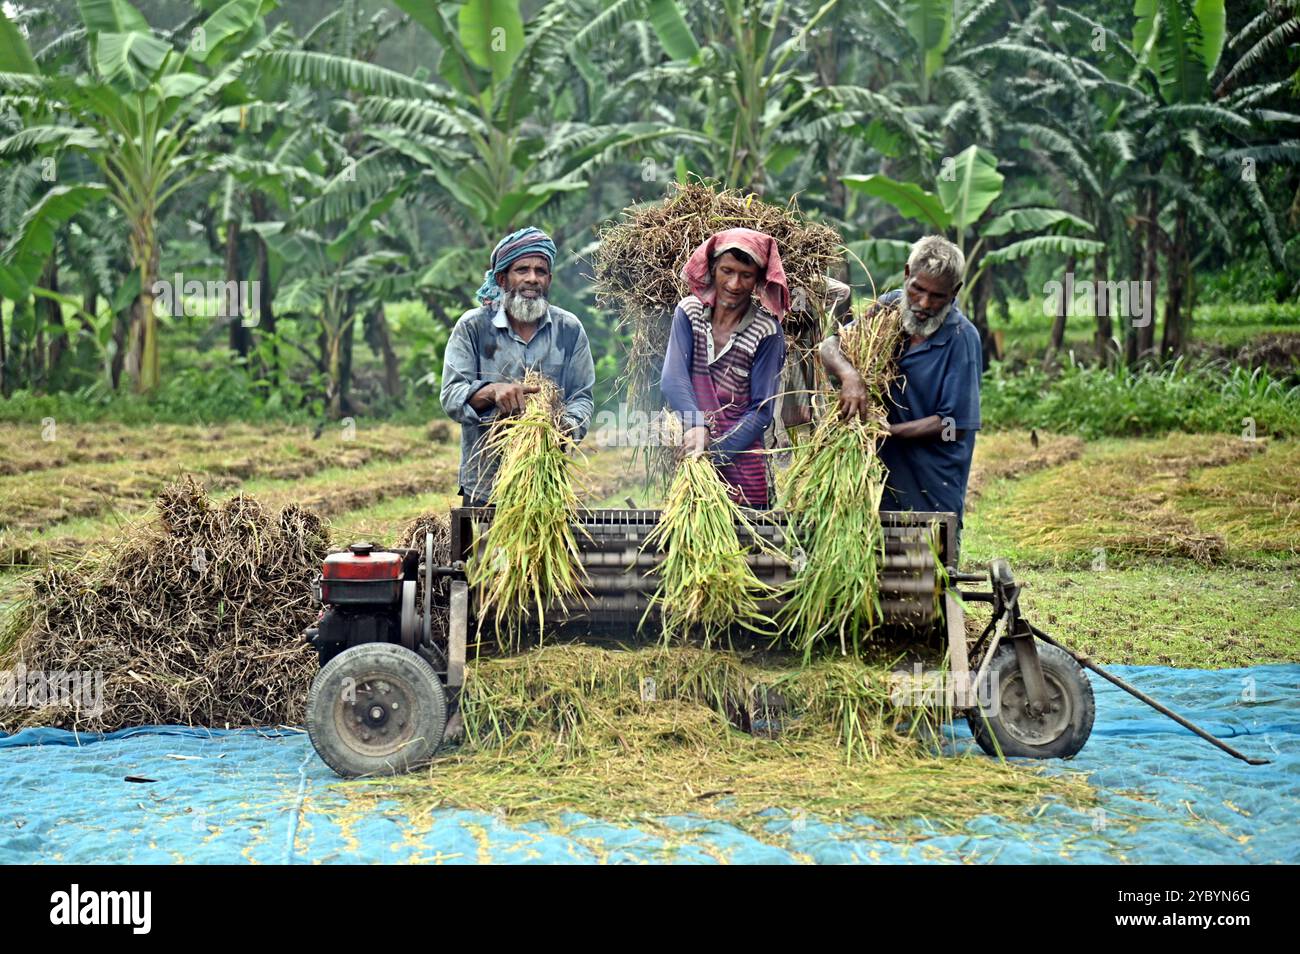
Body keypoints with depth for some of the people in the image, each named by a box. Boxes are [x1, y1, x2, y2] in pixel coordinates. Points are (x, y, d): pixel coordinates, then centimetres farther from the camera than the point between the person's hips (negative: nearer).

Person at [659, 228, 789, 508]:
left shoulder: (767, 332, -5)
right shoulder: (689, 311, 3)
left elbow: (761, 411, -8)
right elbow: (673, 379, -11)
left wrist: (715, 454, -20)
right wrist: (696, 424, -30)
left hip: (741, 464, -2)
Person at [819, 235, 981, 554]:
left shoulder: (961, 338, -15)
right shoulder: (890, 307, 1)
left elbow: (954, 424, -16)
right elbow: (830, 345, -2)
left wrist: (887, 431, -22)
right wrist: (849, 375, -24)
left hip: (933, 486, -4)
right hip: (881, 470, 5)